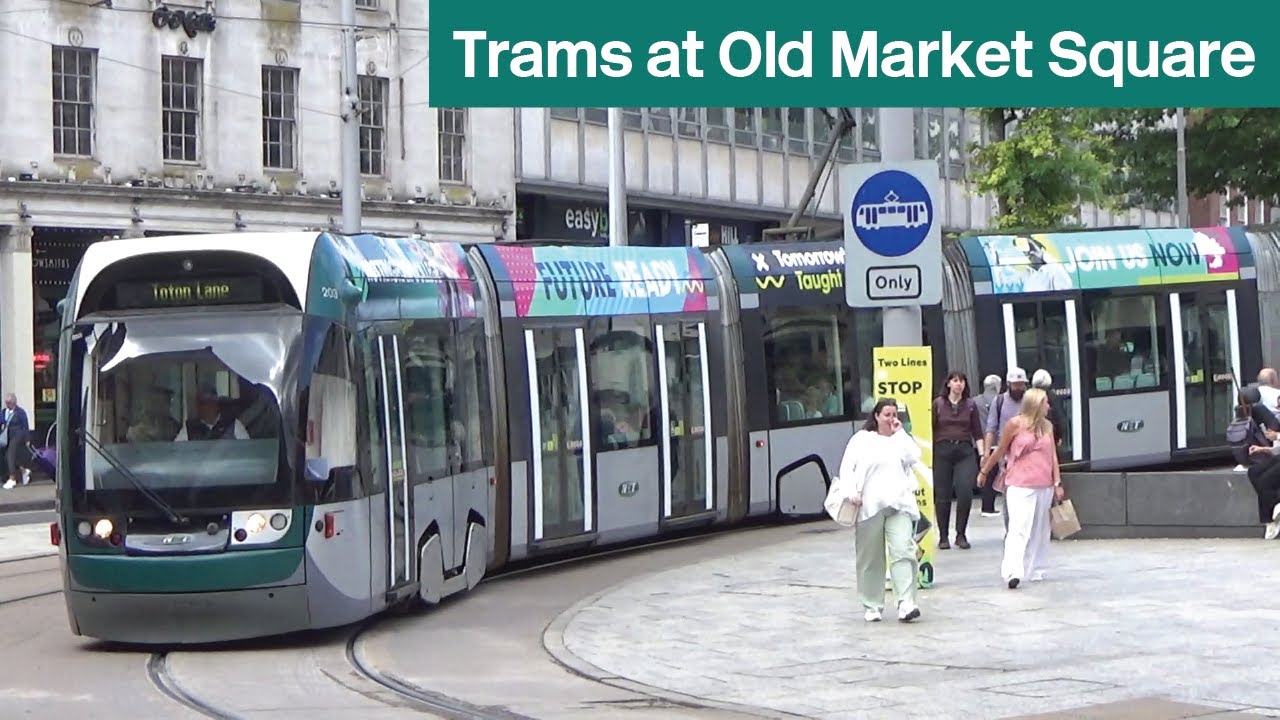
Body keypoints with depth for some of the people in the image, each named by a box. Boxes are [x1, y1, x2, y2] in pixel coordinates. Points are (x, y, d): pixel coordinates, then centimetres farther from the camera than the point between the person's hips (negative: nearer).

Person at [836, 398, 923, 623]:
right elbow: (847, 468, 3)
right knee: (870, 558, 4)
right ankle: (872, 607, 14)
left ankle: (906, 604, -20)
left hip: (899, 504, 1)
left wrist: (899, 433, 1)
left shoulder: (900, 439, 16)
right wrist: (852, 493, -11)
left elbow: (914, 457, -3)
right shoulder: (861, 439, 9)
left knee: (903, 551, -14)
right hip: (870, 506, -1)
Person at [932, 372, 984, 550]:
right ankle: (943, 536, 12)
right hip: (942, 451, -1)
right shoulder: (938, 404, 5)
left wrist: (982, 454, -1)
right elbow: (930, 430, 4)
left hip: (965, 452, 1)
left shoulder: (970, 405, 9)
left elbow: (977, 432, 9)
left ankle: (961, 534, 2)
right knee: (942, 495, 2)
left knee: (965, 492, -12)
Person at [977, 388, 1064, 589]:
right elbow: (1000, 450, 6)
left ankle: (1035, 570, 19)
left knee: (1040, 531, 10)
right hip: (1020, 486, -5)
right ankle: (1012, 572, -24)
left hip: (1044, 487, 6)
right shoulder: (1016, 424, -3)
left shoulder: (1047, 427, 11)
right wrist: (984, 472, 14)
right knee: (1019, 527, -15)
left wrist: (1057, 483, 2)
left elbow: (1053, 455, 10)